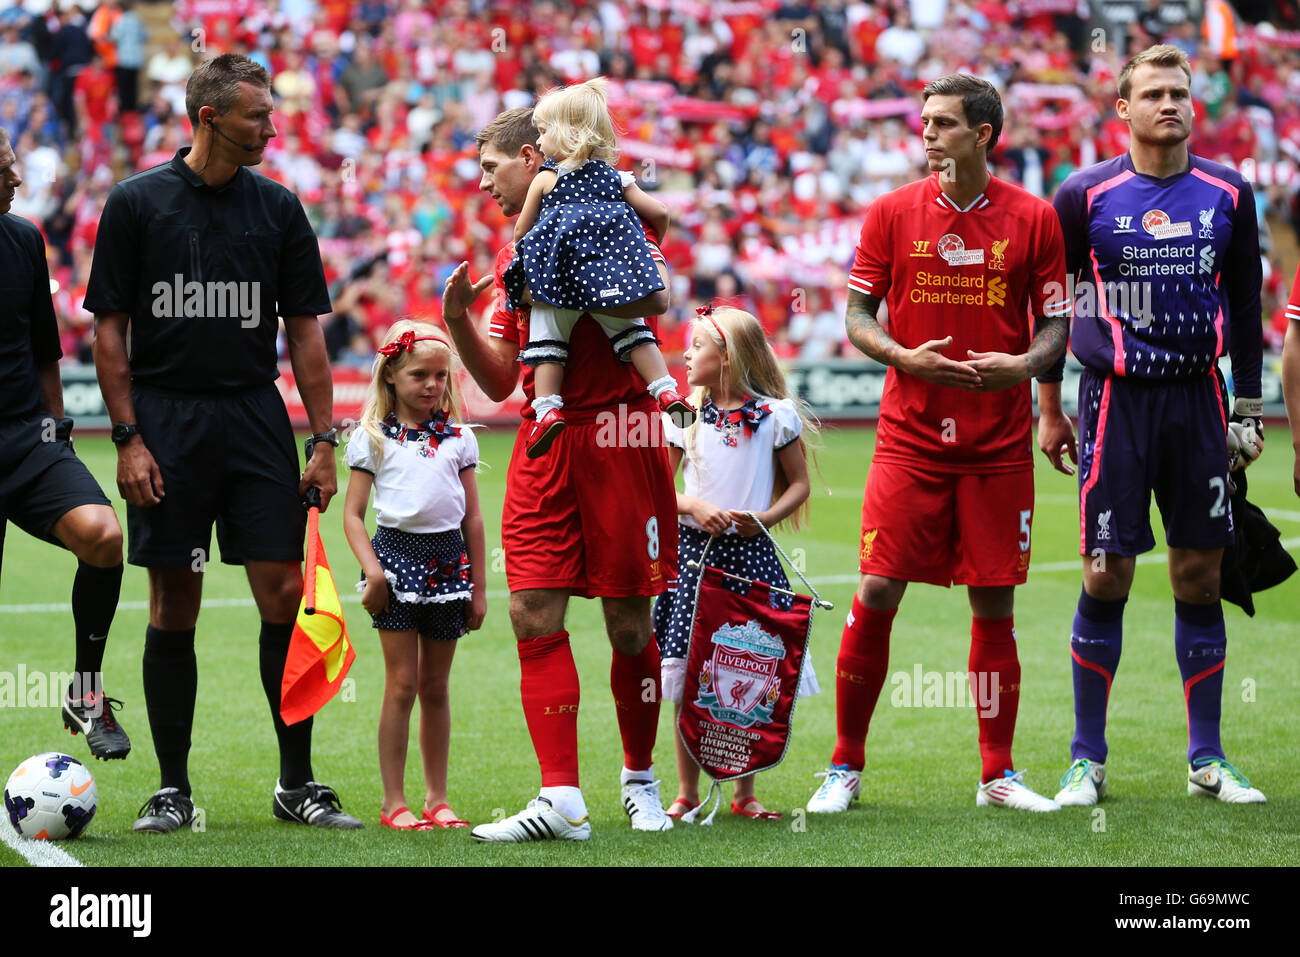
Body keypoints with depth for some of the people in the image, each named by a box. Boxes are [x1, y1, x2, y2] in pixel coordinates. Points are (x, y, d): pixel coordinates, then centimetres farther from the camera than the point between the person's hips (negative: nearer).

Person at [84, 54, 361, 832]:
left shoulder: (278, 208, 7)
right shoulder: (137, 204, 0)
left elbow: (305, 331, 9)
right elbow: (110, 329, 1)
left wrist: (325, 441, 2)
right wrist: (129, 438, -6)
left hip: (256, 415, 2)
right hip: (166, 423, -2)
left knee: (284, 593, -3)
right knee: (174, 607, 1)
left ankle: (298, 783, 7)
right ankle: (173, 789, 10)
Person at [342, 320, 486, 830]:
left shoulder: (458, 438, 9)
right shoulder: (372, 438, 1)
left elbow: (473, 517, 12)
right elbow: (353, 515, 0)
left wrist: (478, 587, 9)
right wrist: (371, 569, -13)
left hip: (448, 559, 3)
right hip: (397, 553, -3)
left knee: (436, 687, 8)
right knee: (402, 684, -4)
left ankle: (437, 799, 13)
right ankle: (393, 802, 0)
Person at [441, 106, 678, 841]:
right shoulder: (515, 259, 19)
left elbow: (658, 299, -16)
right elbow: (500, 381, 19)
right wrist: (459, 321, 4)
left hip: (618, 436, -6)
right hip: (544, 443, 6)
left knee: (629, 623, 1)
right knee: (533, 613, -7)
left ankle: (641, 780, 19)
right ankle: (561, 798, -9)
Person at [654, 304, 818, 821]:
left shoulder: (775, 415, 0)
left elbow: (799, 485, 5)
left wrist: (765, 517, -12)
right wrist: (695, 507, -11)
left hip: (750, 552, -1)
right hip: (694, 551, 1)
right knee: (689, 682, 0)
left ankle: (744, 793, 11)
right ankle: (687, 792, 9)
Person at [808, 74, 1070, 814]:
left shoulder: (1033, 218, 1)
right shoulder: (894, 212, 1)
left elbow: (1055, 322, 5)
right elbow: (858, 315, 4)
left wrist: (1024, 364, -15)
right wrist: (905, 356, -15)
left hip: (999, 446, 0)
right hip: (910, 439, 0)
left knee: (996, 602, 3)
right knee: (877, 594, -5)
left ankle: (998, 774, 14)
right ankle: (846, 767, 7)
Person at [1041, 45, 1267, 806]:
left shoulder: (1228, 194, 6)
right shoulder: (1086, 196, -2)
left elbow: (1245, 306, 13)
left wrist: (1251, 409, 10)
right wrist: (1050, 412, 3)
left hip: (1198, 399, 3)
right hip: (1117, 400, -3)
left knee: (1201, 573, 4)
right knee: (1106, 578, -3)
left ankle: (1207, 758, 12)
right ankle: (1088, 760, 6)